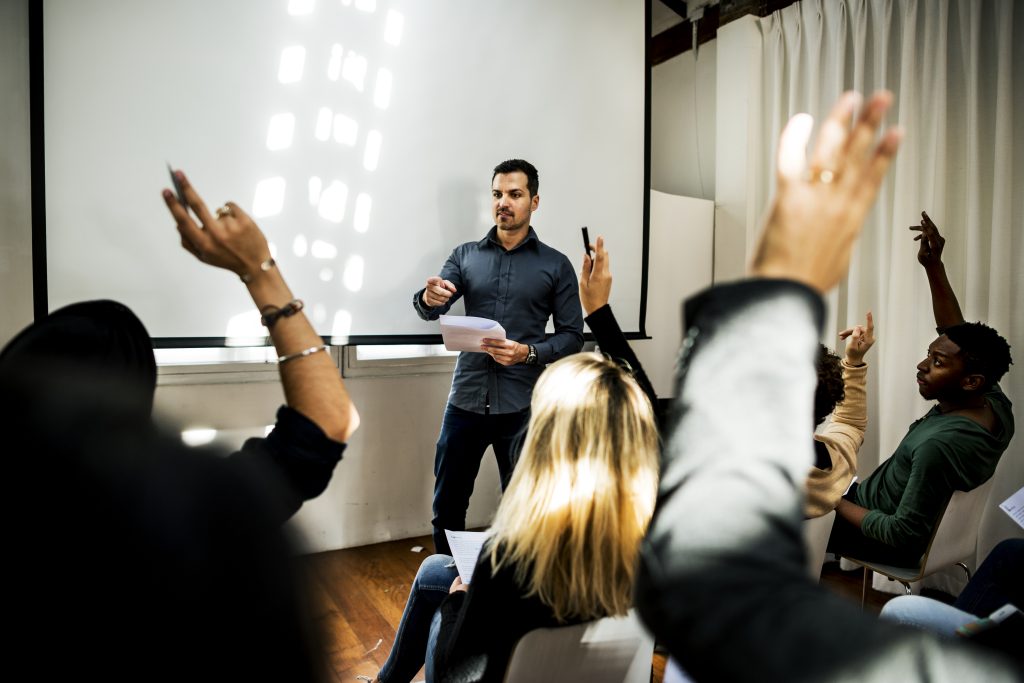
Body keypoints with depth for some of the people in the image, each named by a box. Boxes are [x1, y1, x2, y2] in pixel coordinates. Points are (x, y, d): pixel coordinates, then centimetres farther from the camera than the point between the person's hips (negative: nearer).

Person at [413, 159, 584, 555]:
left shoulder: (556, 265, 1)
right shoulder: (465, 255, 7)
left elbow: (572, 336, 0)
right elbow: (430, 310, -5)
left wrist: (529, 353, -18)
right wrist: (428, 299, -29)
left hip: (523, 407, -2)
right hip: (466, 401, 2)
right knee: (447, 506, 12)